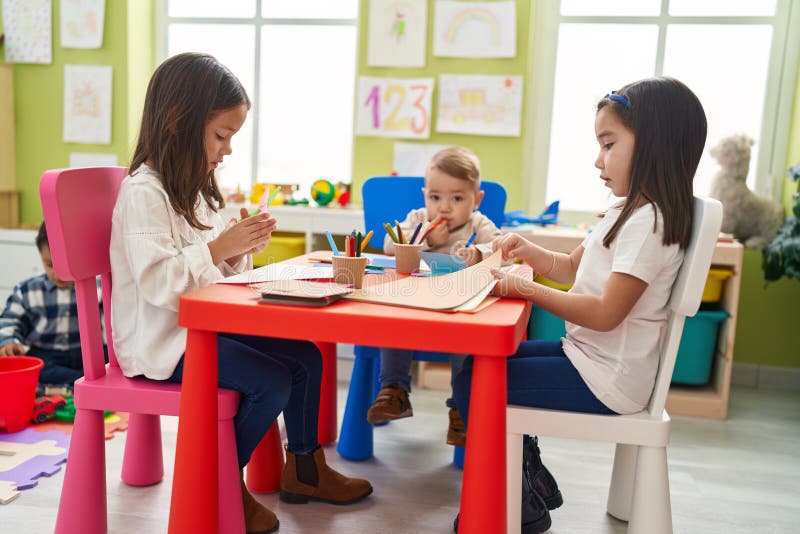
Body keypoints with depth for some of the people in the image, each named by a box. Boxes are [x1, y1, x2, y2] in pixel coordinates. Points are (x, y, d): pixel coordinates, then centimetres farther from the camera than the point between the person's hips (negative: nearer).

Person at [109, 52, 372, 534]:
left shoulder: (192, 187, 13)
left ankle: (304, 467, 22)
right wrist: (220, 246, -28)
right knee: (272, 381, -21)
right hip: (161, 340, -9)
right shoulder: (144, 192, -18)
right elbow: (157, 283, -28)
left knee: (306, 357, 4)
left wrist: (240, 250, -2)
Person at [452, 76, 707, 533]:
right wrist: (528, 251, 2)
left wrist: (529, 289, -20)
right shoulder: (629, 212, 11)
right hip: (588, 354, 11)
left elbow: (605, 314, -26)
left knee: (471, 381, -12)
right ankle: (534, 479, 25)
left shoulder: (649, 222, -21)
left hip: (605, 379, -11)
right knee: (483, 357, 18)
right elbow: (573, 267, 20)